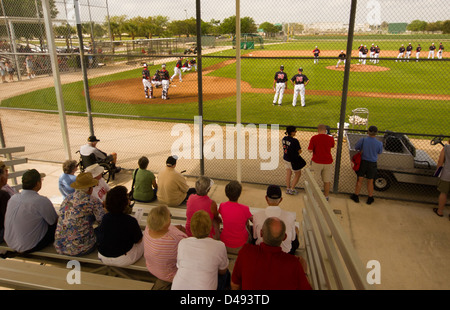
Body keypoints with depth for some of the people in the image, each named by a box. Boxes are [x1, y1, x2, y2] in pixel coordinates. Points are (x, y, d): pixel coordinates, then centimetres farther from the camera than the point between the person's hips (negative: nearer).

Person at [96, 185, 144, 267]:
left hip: (103, 258, 5)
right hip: (123, 260, -5)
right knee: (143, 243, 17)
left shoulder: (105, 217, -10)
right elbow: (138, 240, -9)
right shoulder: (131, 221, -25)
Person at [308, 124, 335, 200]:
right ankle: (326, 196, 21)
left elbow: (310, 150, -12)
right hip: (327, 162, 2)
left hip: (316, 162, -2)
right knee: (327, 181, 12)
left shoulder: (314, 138, -10)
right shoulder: (330, 139, -2)